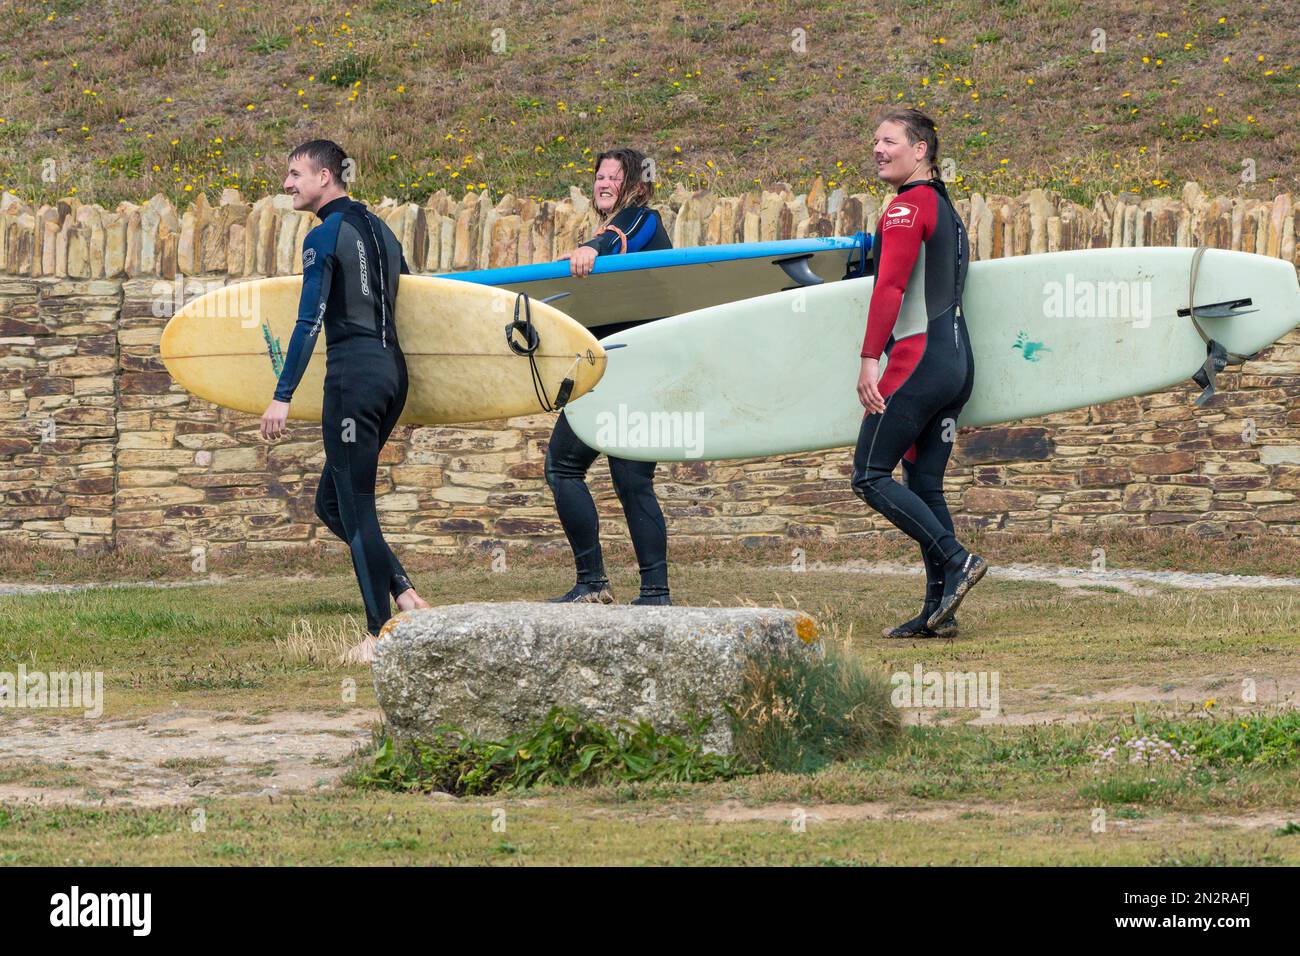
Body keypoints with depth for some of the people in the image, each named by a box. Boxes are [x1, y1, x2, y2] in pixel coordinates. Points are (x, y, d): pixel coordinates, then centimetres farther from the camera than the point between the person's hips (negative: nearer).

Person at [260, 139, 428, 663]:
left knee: (354, 507, -4)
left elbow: (309, 321, -15)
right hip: (392, 368, 9)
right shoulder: (380, 229, 18)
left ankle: (380, 631, -3)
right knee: (331, 502, 16)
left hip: (353, 372, -9)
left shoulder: (325, 235, -8)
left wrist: (283, 396, -16)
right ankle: (404, 592, 5)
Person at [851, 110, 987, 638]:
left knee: (871, 476, -5)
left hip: (919, 356, -9)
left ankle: (957, 560, -13)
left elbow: (890, 287, -18)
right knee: (924, 484, 9)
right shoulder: (945, 208, 20)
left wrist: (869, 358, -22)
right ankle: (939, 608, 5)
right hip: (957, 358, 9)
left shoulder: (907, 207, -9)